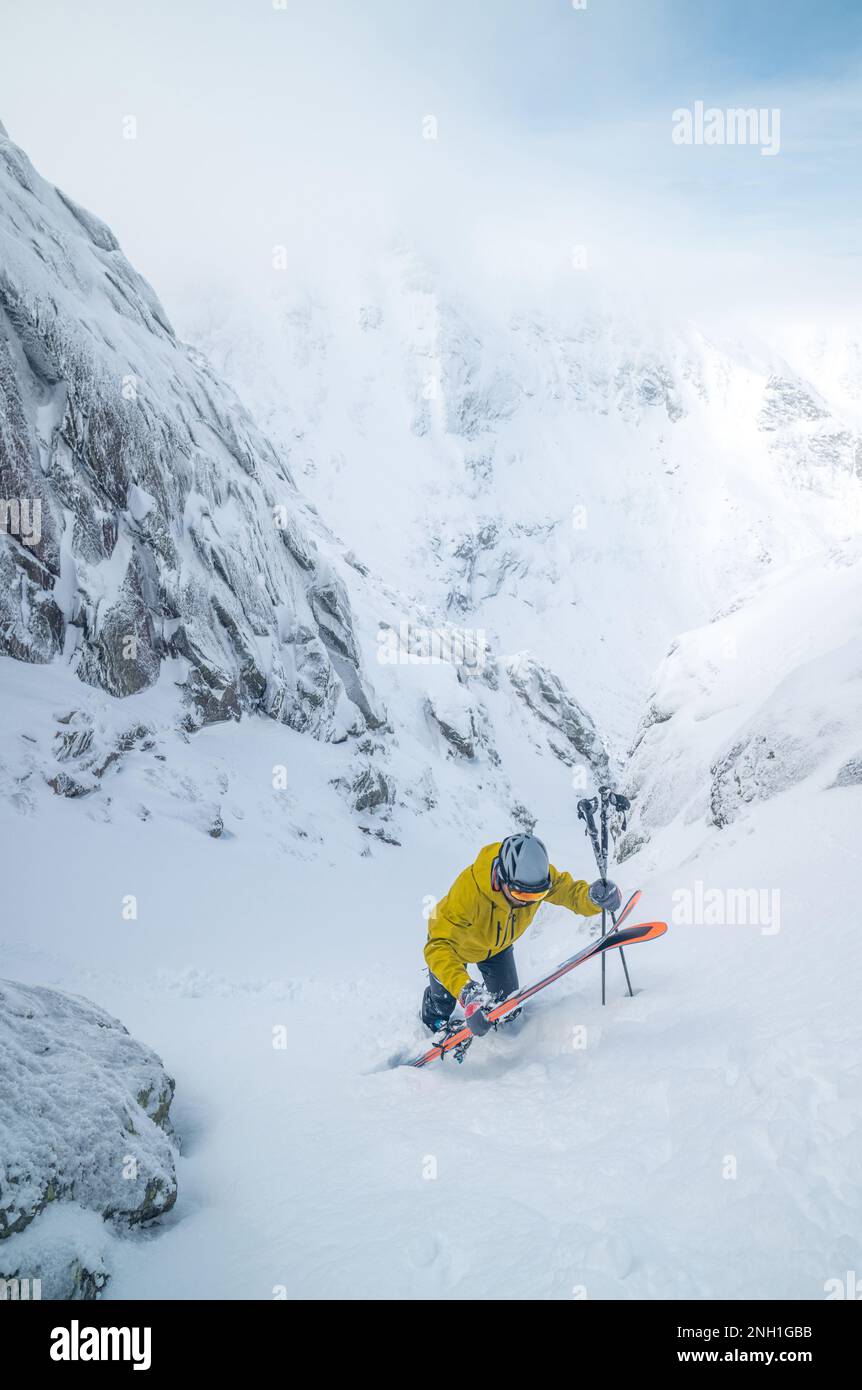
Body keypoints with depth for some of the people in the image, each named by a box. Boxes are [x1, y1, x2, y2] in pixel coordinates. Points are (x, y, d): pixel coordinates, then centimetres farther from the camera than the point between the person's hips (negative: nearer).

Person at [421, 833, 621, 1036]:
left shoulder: (536, 875, -35)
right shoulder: (467, 891, -50)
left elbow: (571, 892, -22)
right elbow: (440, 946, -53)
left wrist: (594, 896, -48)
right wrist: (465, 991, -69)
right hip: (453, 939, -3)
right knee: (442, 1002, 14)